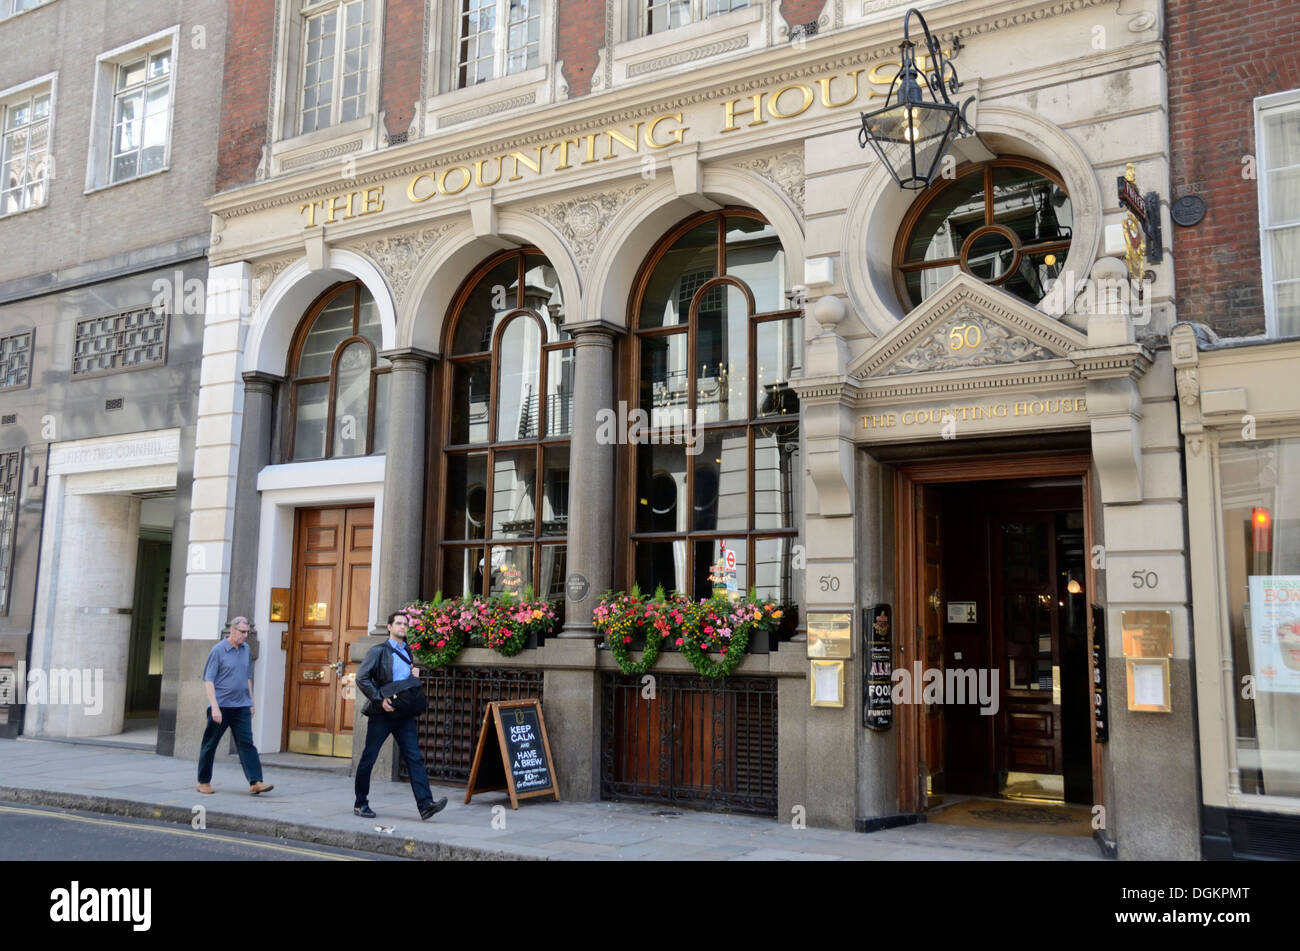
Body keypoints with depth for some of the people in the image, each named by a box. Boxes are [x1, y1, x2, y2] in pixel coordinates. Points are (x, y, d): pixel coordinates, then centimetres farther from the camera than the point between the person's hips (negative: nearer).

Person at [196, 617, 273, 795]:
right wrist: (214, 706, -17)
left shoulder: (246, 650, 10)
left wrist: (250, 702, 18)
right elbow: (208, 680, -10)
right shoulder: (218, 650, -7)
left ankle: (255, 782, -11)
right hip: (221, 706, -4)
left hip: (241, 706, 4)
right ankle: (204, 782, 21)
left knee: (246, 742, -5)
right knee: (210, 744, 7)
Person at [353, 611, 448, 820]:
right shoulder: (378, 651, -2)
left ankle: (425, 804, -13)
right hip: (382, 713, -5)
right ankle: (360, 804, 19)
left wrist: (415, 675, 5)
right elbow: (362, 678, -10)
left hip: (404, 714, 5)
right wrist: (379, 699, -18)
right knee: (368, 758, 5)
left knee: (414, 757, -6)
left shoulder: (408, 653, 17)